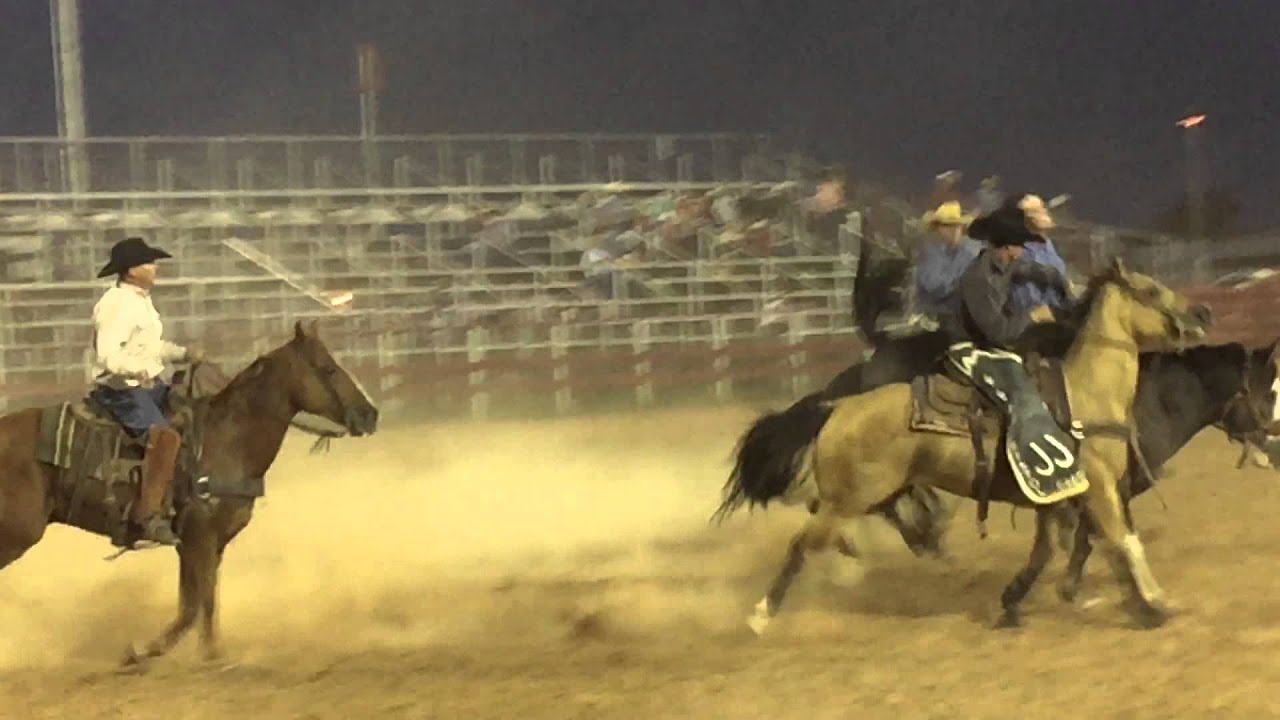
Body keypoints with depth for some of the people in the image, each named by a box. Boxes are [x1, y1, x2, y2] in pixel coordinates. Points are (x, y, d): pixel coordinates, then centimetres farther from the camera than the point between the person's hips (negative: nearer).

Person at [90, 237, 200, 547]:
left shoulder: (141, 300, 14)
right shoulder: (116, 305, -18)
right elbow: (108, 355, -28)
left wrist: (184, 354, 13)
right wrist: (136, 369, -45)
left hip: (150, 384, 10)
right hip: (121, 389, -10)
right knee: (164, 436, -29)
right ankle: (148, 515, -31)